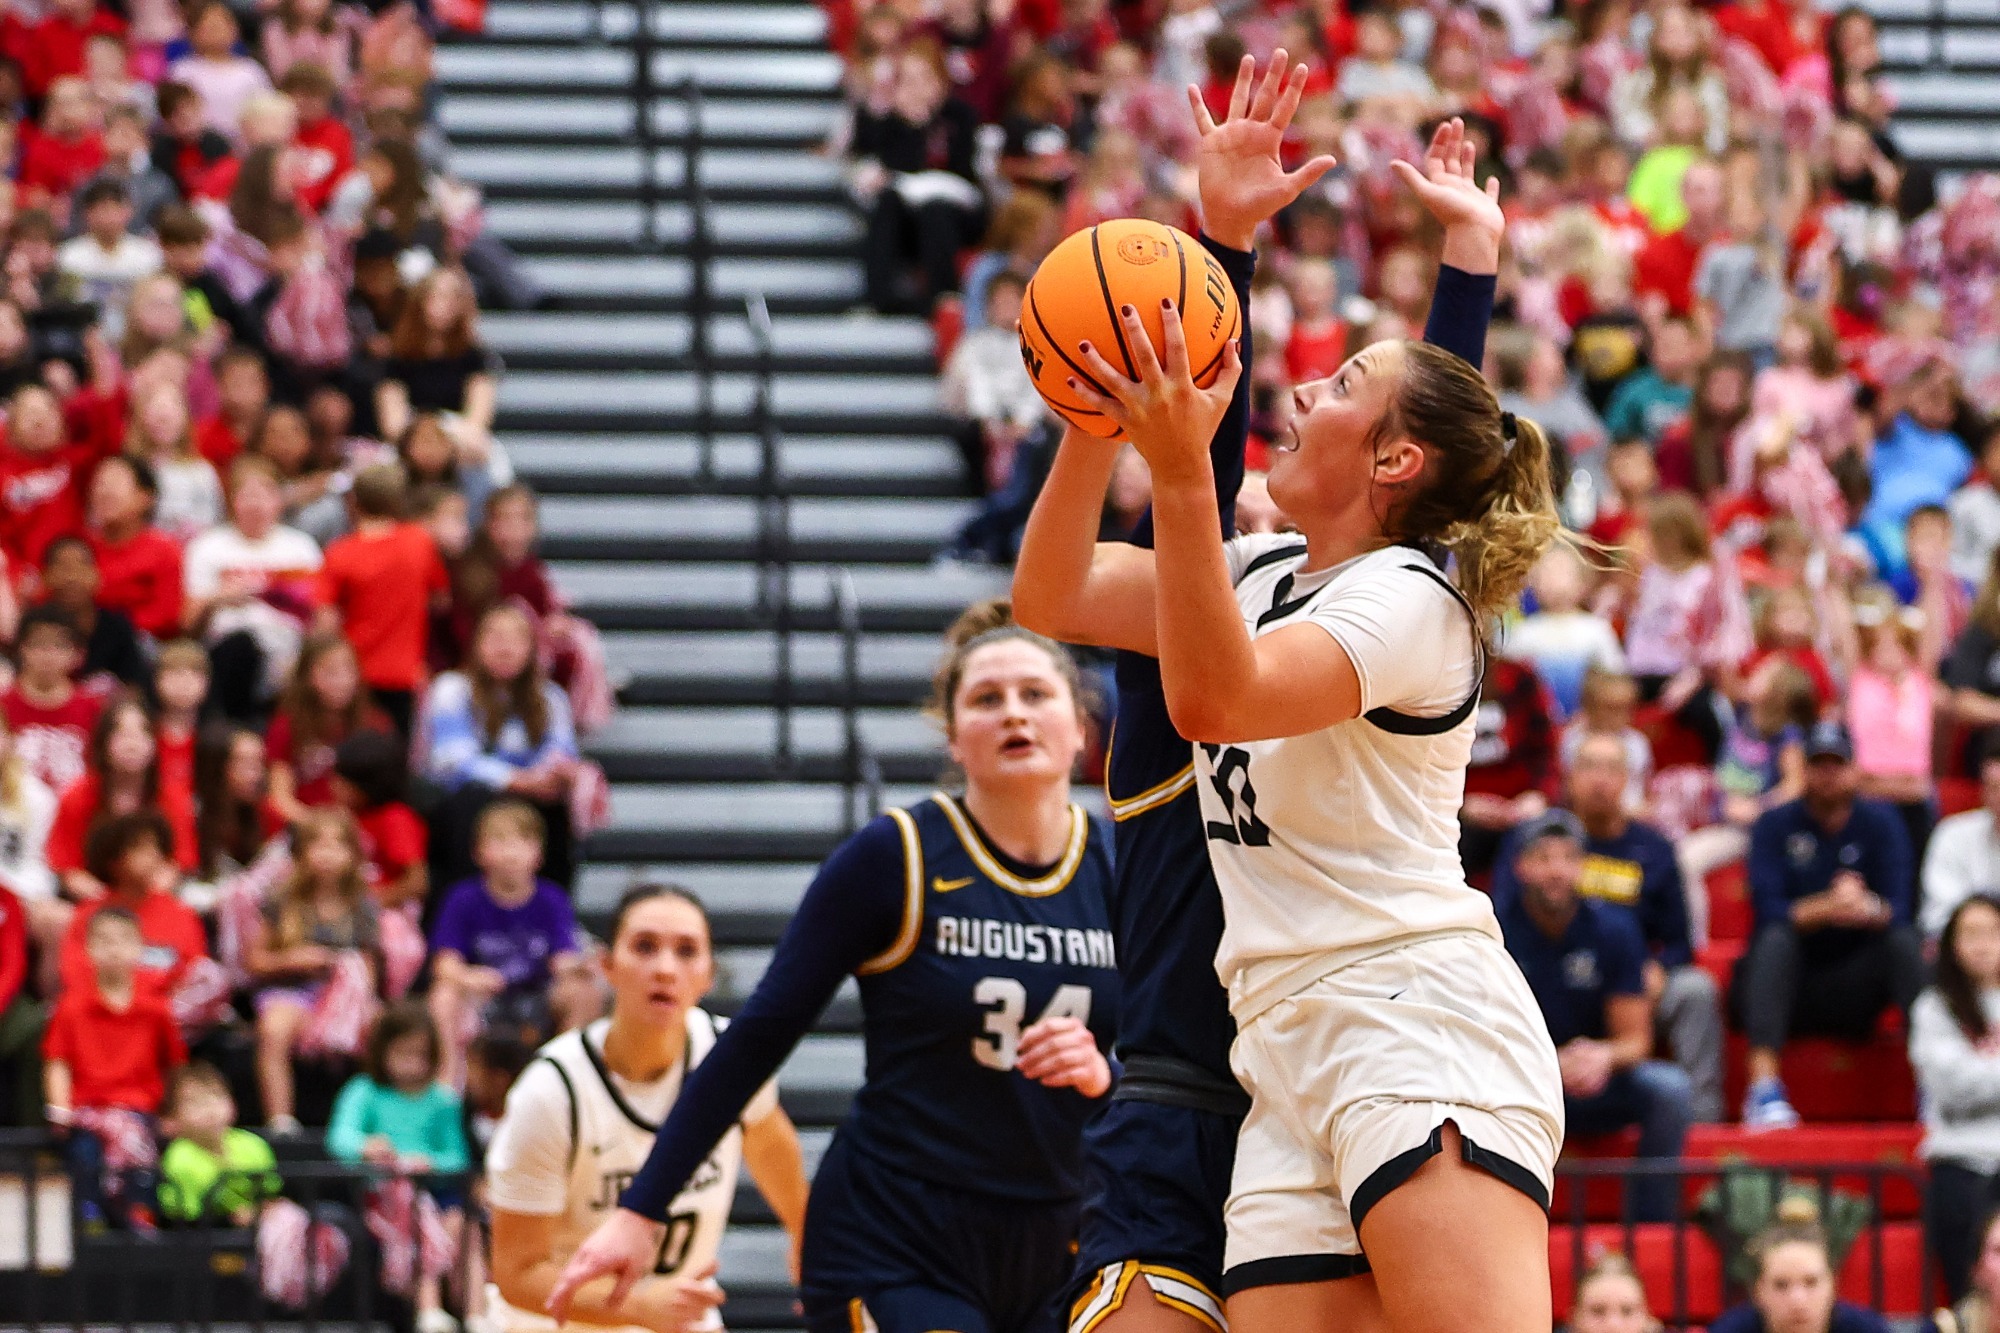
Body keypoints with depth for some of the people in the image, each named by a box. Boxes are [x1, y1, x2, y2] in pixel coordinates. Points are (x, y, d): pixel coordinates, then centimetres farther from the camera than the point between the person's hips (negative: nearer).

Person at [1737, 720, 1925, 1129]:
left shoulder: (1880, 822, 4)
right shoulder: (1775, 826, -1)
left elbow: (1898, 911, -10)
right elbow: (1767, 911, -17)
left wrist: (1868, 909, -35)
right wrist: (1826, 909, -36)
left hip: (1852, 994, 2)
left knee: (1903, 939, -23)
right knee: (1775, 937, -31)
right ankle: (1764, 1089, -44)